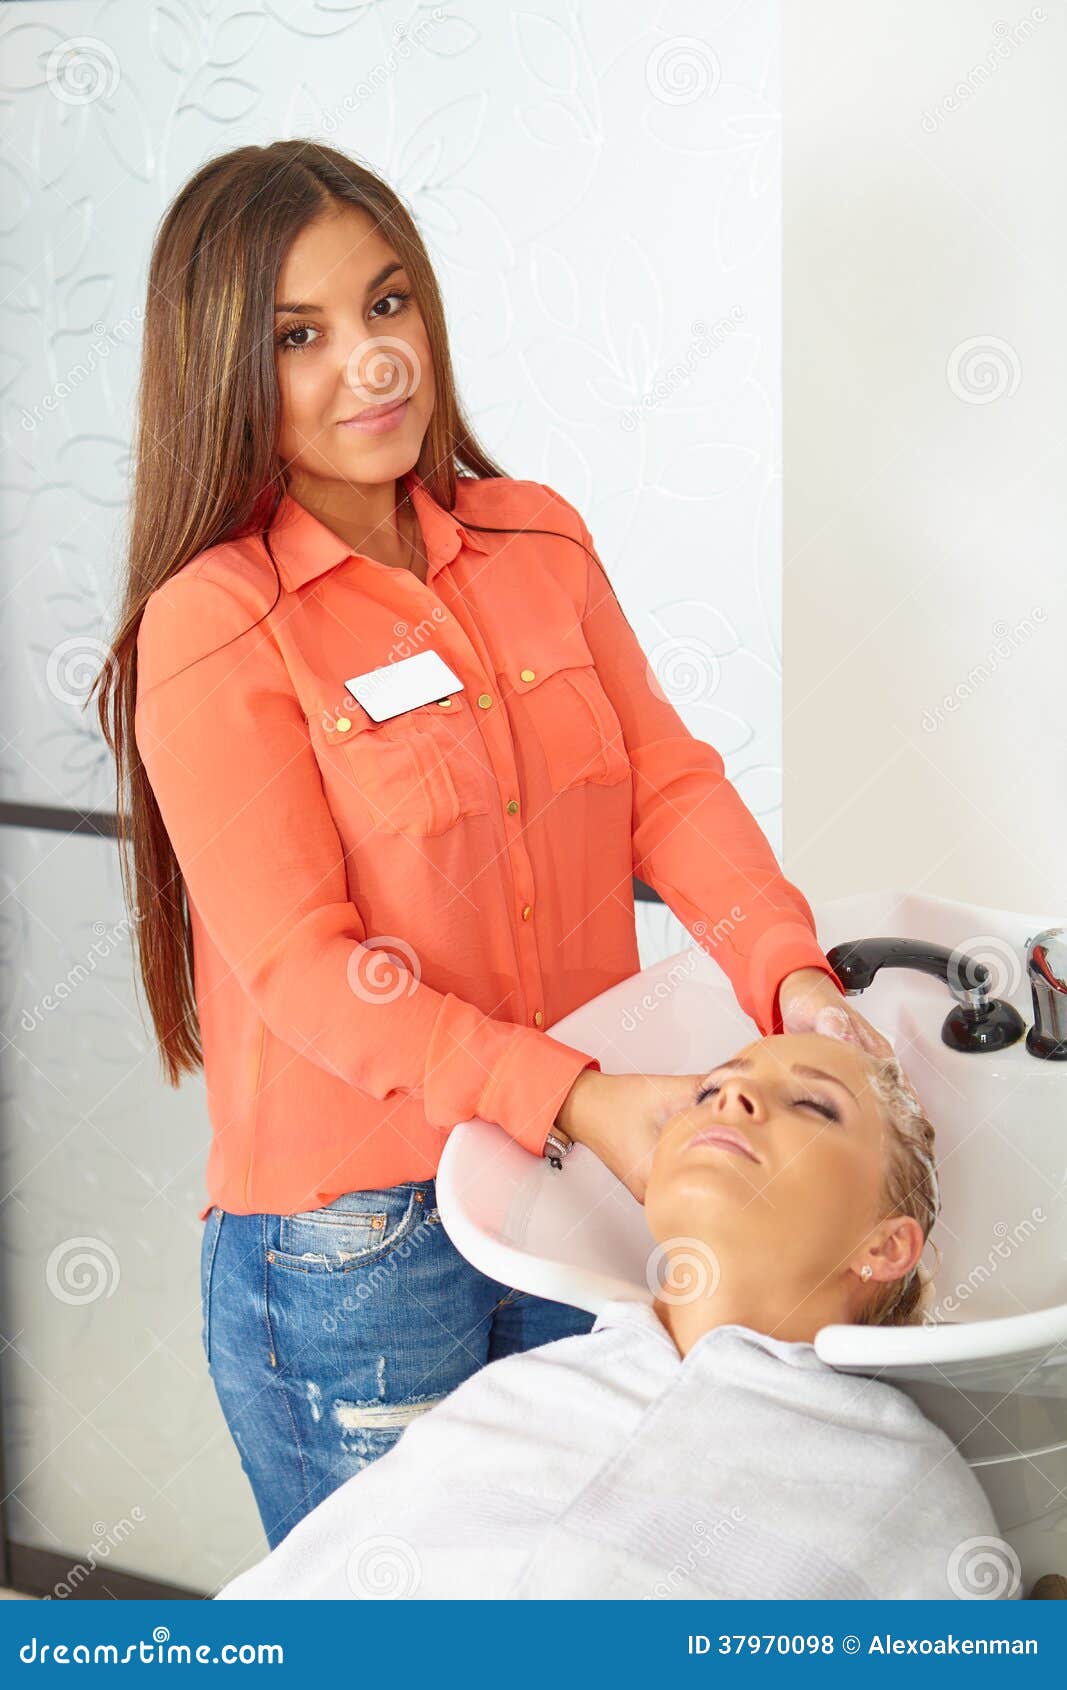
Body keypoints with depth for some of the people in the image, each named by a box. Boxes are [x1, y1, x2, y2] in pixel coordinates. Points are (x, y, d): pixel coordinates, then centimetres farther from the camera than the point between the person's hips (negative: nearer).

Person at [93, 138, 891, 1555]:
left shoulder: (539, 538, 5)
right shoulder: (208, 631, -13)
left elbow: (670, 781, 3)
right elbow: (303, 965, -17)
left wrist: (790, 972, -14)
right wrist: (577, 1099, -26)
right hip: (351, 1238, -5)